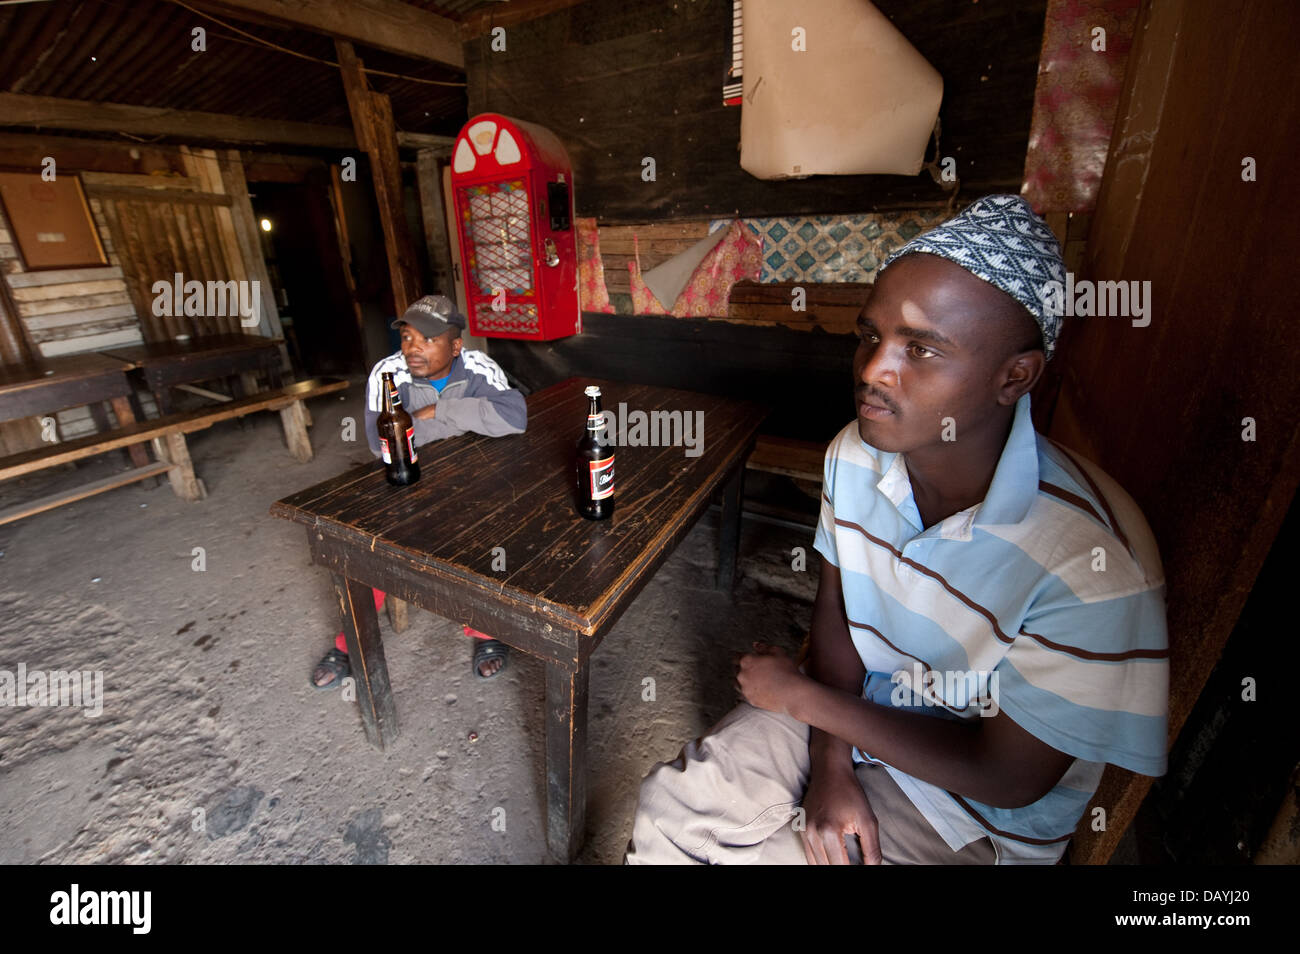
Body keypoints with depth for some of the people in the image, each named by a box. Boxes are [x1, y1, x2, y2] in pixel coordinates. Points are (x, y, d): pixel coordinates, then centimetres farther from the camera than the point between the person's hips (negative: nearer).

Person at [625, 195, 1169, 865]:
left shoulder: (1094, 563, -31)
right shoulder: (855, 454, -13)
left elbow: (1008, 777, -21)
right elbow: (835, 605, -1)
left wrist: (802, 696, -17)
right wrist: (831, 762, -11)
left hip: (975, 811, -3)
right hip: (846, 716, 4)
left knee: (741, 854, -13)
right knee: (669, 809, -3)